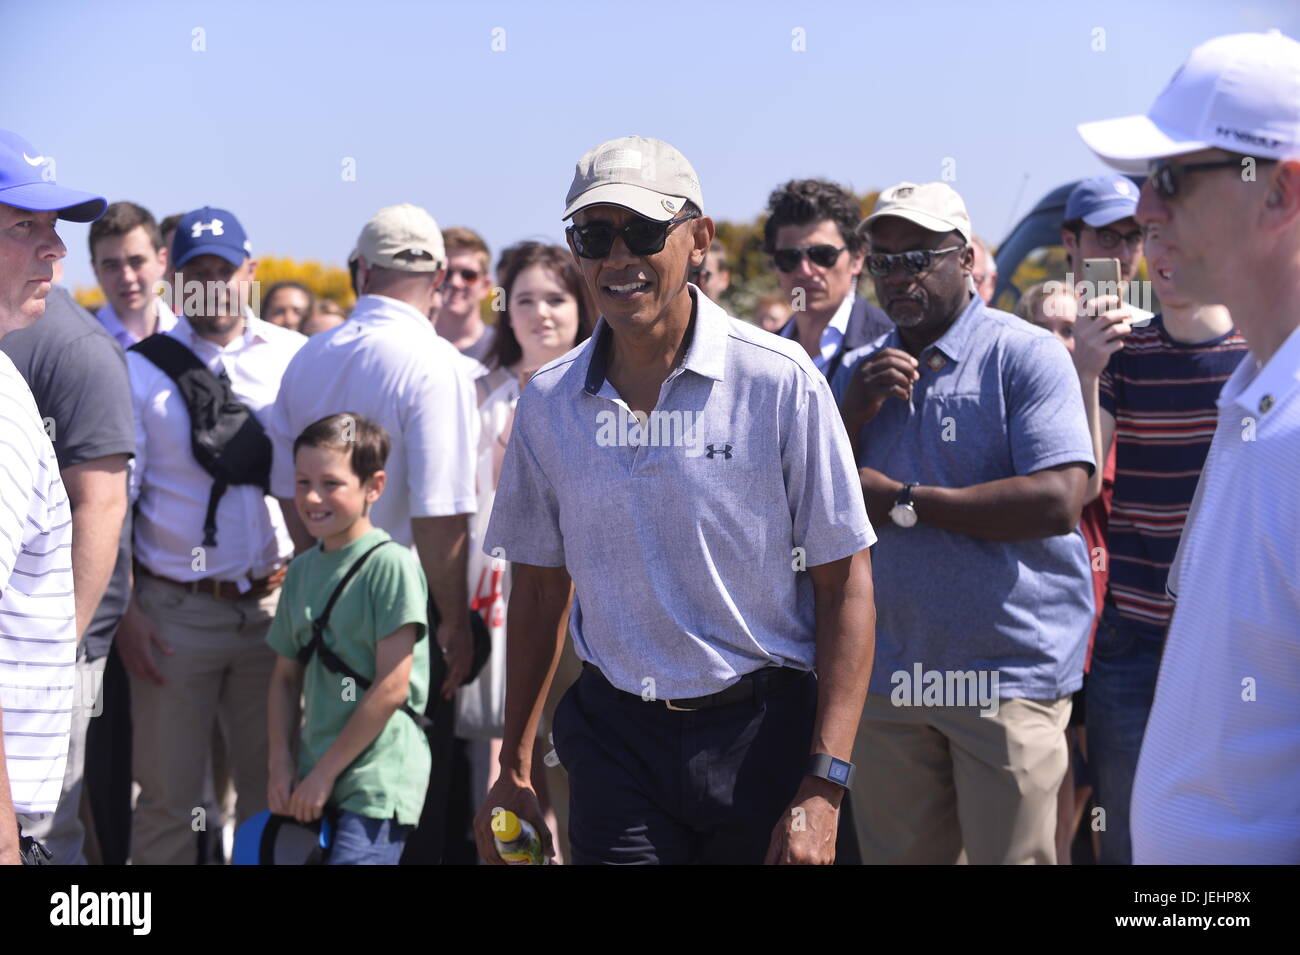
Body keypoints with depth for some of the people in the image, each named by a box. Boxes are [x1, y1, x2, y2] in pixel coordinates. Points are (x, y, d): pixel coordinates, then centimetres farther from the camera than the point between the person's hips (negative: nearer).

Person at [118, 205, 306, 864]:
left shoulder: (294, 358, 4)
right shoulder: (141, 370, 0)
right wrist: (123, 612, -5)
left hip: (276, 604, 2)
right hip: (176, 613, -1)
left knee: (274, 786, 8)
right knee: (167, 793, 3)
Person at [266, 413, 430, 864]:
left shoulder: (391, 565, -10)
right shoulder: (302, 569, 12)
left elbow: (392, 687, -13)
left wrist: (325, 771, -10)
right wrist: (281, 765, 3)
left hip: (377, 782, -7)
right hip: (316, 780, 7)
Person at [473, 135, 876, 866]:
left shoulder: (780, 381, -8)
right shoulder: (548, 403, 3)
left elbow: (845, 583, -8)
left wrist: (823, 788, -13)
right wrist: (515, 770, 12)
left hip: (761, 730, -2)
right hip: (617, 736, 3)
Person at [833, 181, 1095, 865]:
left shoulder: (1025, 354, -7)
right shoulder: (859, 372, 13)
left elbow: (1057, 501, -18)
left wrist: (906, 502, -13)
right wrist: (853, 412, -8)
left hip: (1007, 674, -5)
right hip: (889, 675, 6)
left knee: (1009, 854, 0)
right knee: (896, 855, 12)